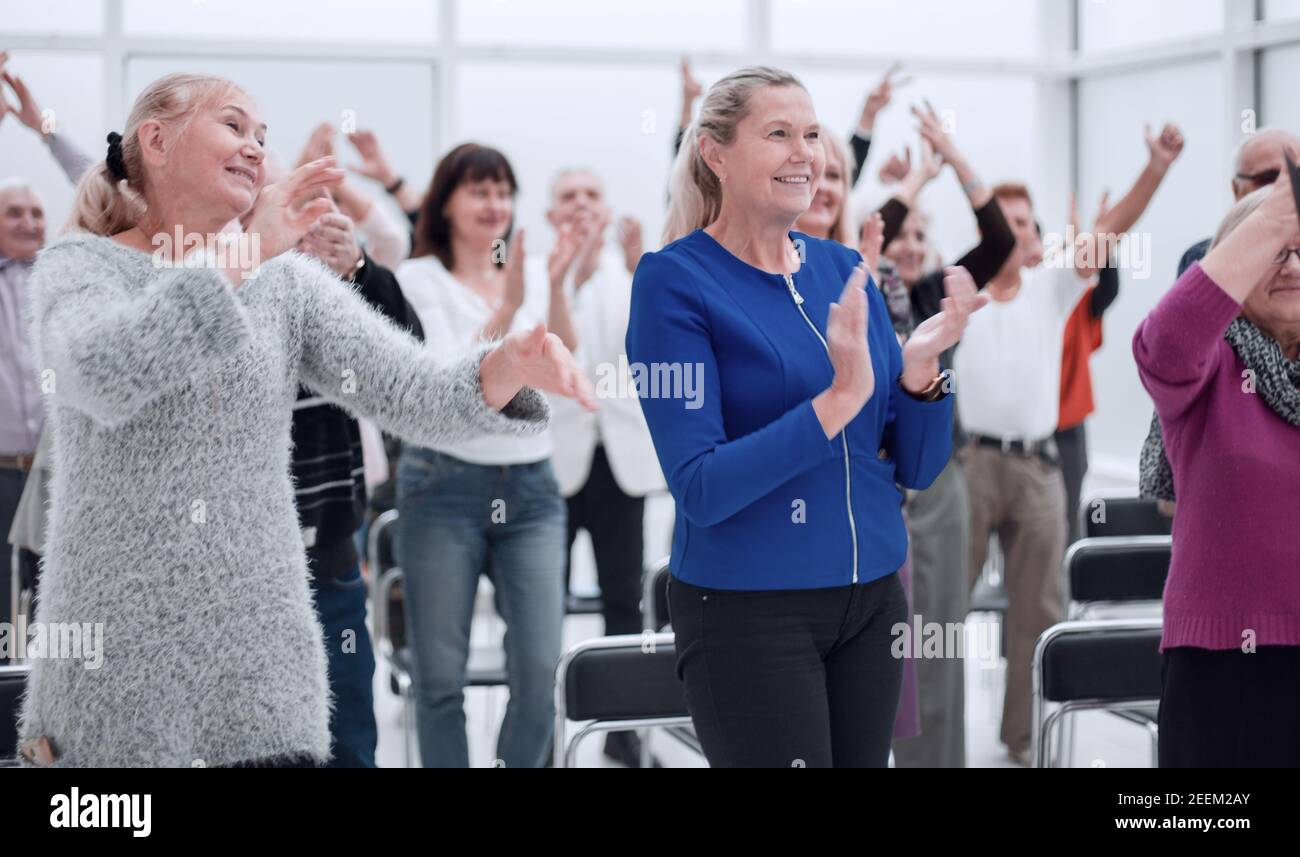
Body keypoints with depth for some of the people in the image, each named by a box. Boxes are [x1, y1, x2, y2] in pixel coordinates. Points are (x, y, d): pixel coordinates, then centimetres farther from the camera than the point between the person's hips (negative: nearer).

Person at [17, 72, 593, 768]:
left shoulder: (289, 282, 7)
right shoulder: (76, 265, -2)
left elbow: (415, 396, -4)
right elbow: (101, 377, -24)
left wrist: (509, 365, -24)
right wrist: (243, 256, -26)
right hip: (112, 655, -3)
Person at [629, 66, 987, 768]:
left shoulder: (844, 270, 5)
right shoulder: (675, 279, -10)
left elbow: (916, 468, 5)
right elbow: (700, 490, -18)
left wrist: (918, 369, -14)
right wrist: (839, 398, -26)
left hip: (872, 597, 5)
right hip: (747, 608, -5)